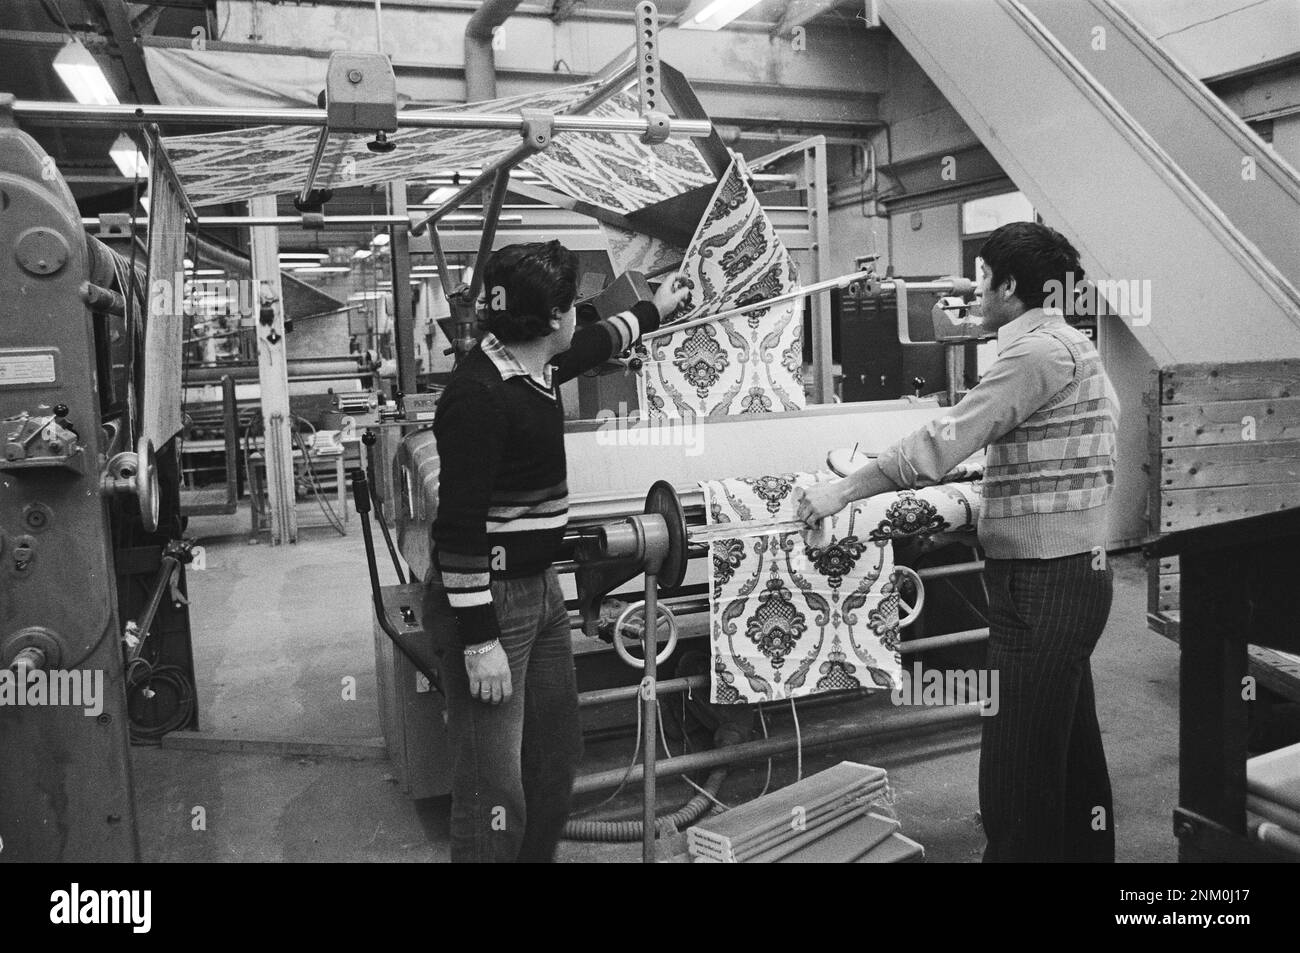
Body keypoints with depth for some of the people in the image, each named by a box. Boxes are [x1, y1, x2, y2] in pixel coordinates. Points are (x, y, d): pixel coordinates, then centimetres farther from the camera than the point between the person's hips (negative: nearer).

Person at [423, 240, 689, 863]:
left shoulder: (536, 365, 6)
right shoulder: (478, 395, -22)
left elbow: (596, 343, 30)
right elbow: (459, 526, -24)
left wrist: (653, 311, 44)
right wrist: (479, 640, -24)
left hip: (540, 589, 10)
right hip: (489, 602, -10)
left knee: (557, 758, 20)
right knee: (495, 793, -4)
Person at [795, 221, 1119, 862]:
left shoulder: (1039, 349, -15)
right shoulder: (1068, 346, 16)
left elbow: (943, 441, -21)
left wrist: (842, 491, -17)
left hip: (1043, 584, -11)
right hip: (1070, 572, 11)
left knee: (1017, 769, -2)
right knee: (1071, 747, 23)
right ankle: (1087, 848, 39)